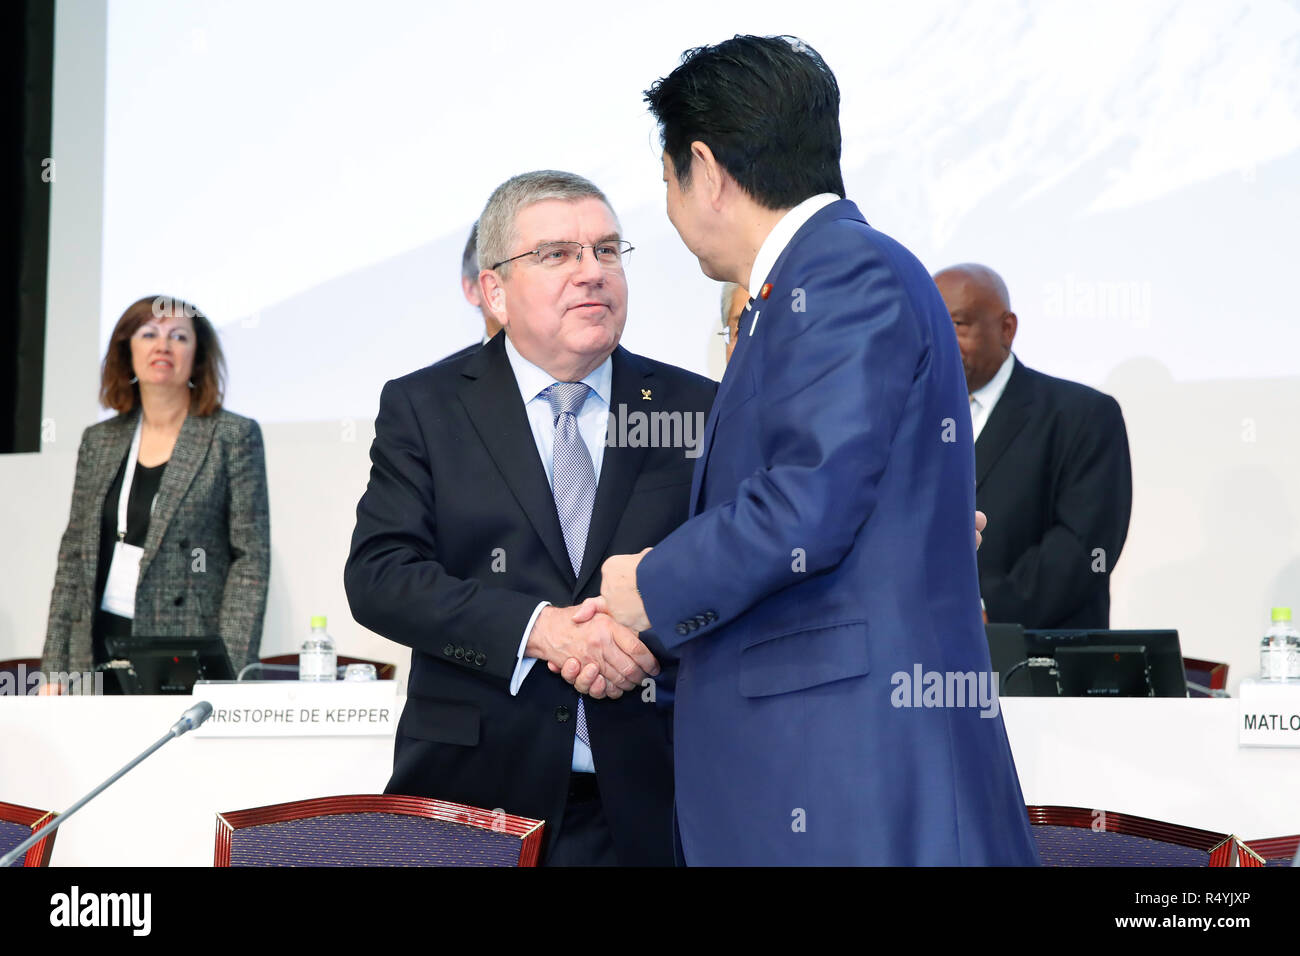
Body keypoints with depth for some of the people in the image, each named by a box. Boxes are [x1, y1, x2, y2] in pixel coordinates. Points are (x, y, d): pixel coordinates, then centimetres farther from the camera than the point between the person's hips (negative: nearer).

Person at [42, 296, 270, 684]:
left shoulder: (234, 436, -1)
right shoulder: (99, 440, 13)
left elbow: (251, 558, -5)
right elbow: (74, 555, 15)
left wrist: (228, 674, -13)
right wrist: (53, 667, 8)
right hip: (98, 647, 4)